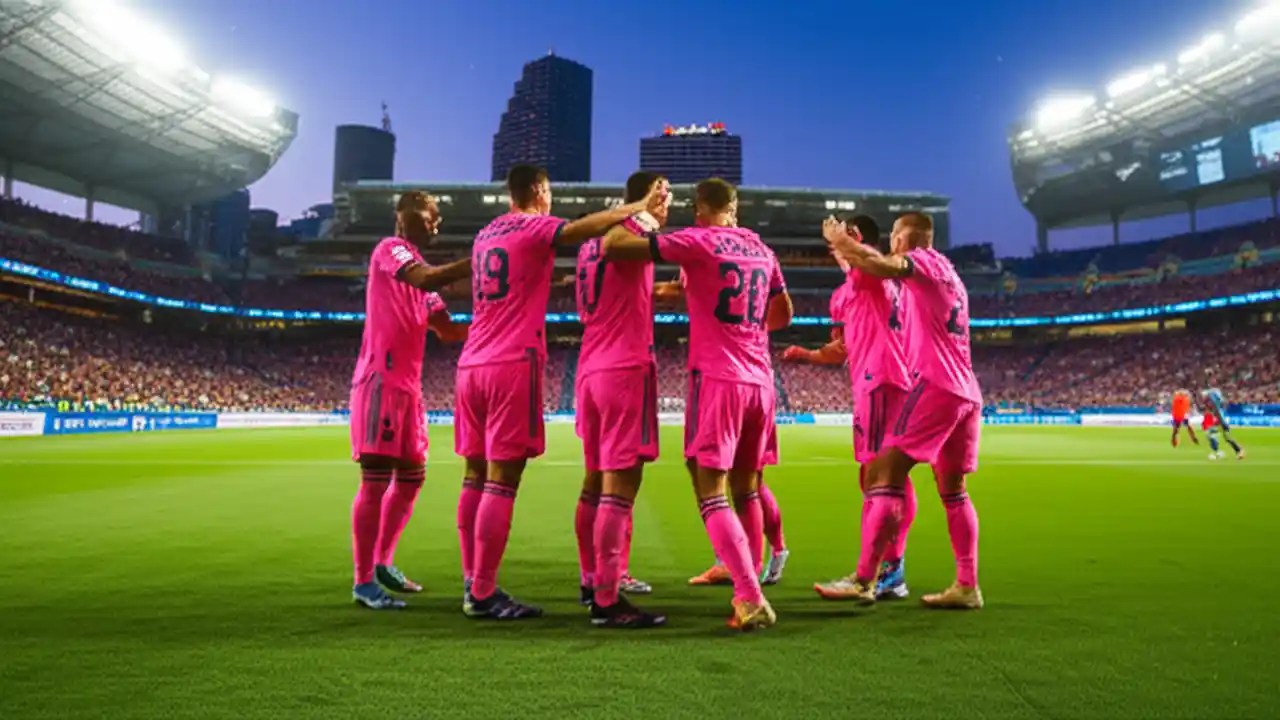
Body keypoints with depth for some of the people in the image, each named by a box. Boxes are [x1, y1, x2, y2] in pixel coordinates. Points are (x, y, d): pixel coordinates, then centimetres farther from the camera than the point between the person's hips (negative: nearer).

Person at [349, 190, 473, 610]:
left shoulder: (416, 268, 22)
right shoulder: (389, 250, -4)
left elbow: (448, 330, 19)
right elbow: (427, 279, -26)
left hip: (408, 385, 10)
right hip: (381, 381, -10)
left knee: (411, 477, 14)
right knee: (377, 480, -8)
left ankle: (382, 563, 26)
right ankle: (363, 581, 0)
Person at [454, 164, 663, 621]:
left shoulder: (485, 234, 21)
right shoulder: (535, 227, -2)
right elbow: (580, 229, -22)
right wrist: (638, 208, -20)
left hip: (471, 365, 8)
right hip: (513, 365, -8)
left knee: (475, 477, 11)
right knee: (501, 481, -6)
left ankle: (472, 583, 18)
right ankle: (482, 595, -3)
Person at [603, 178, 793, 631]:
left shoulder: (697, 240, -4)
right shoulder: (760, 248, 15)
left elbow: (613, 246, -10)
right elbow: (782, 315, 25)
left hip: (717, 377, -6)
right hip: (760, 380, 7)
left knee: (711, 494, -4)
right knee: (745, 490, 17)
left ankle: (752, 600, -11)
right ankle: (748, 591, 24)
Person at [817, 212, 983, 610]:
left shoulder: (926, 261, -2)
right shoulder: (946, 274, 26)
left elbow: (880, 266, -21)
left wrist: (839, 239, -5)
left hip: (934, 384, -10)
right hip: (965, 391, 10)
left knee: (884, 473, -12)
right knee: (953, 490, 13)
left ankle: (864, 580, -15)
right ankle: (967, 586, 14)